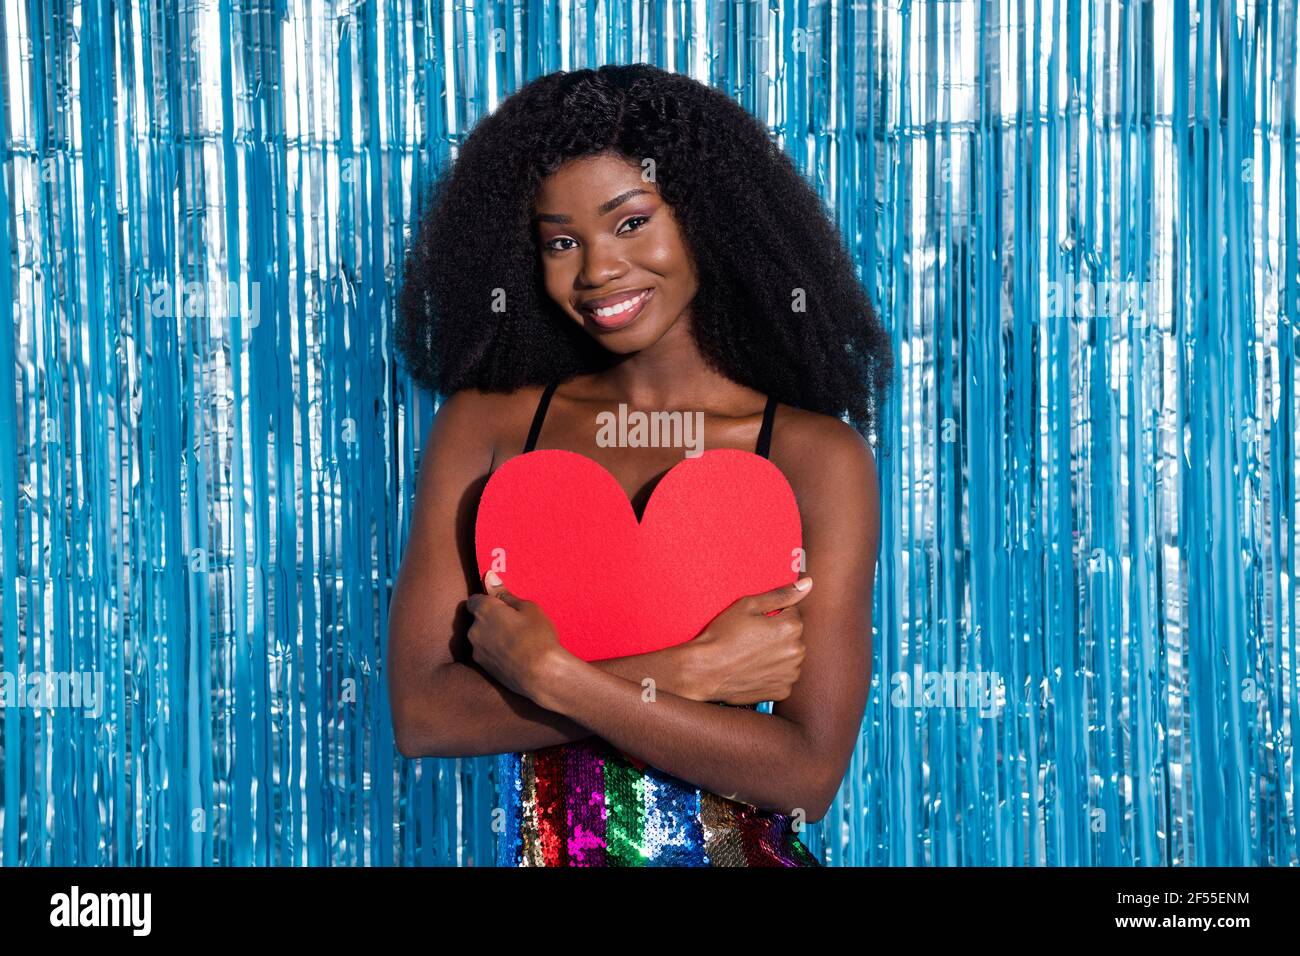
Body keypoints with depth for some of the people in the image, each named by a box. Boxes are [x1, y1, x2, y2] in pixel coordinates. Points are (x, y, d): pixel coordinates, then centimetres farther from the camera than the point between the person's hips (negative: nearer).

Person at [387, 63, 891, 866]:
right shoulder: (484, 428, -1)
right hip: (540, 849, 1)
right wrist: (687, 673, -15)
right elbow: (421, 715, -8)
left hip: (743, 850, -1)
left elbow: (808, 777, -12)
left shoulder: (821, 458, -6)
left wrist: (547, 672, -14)